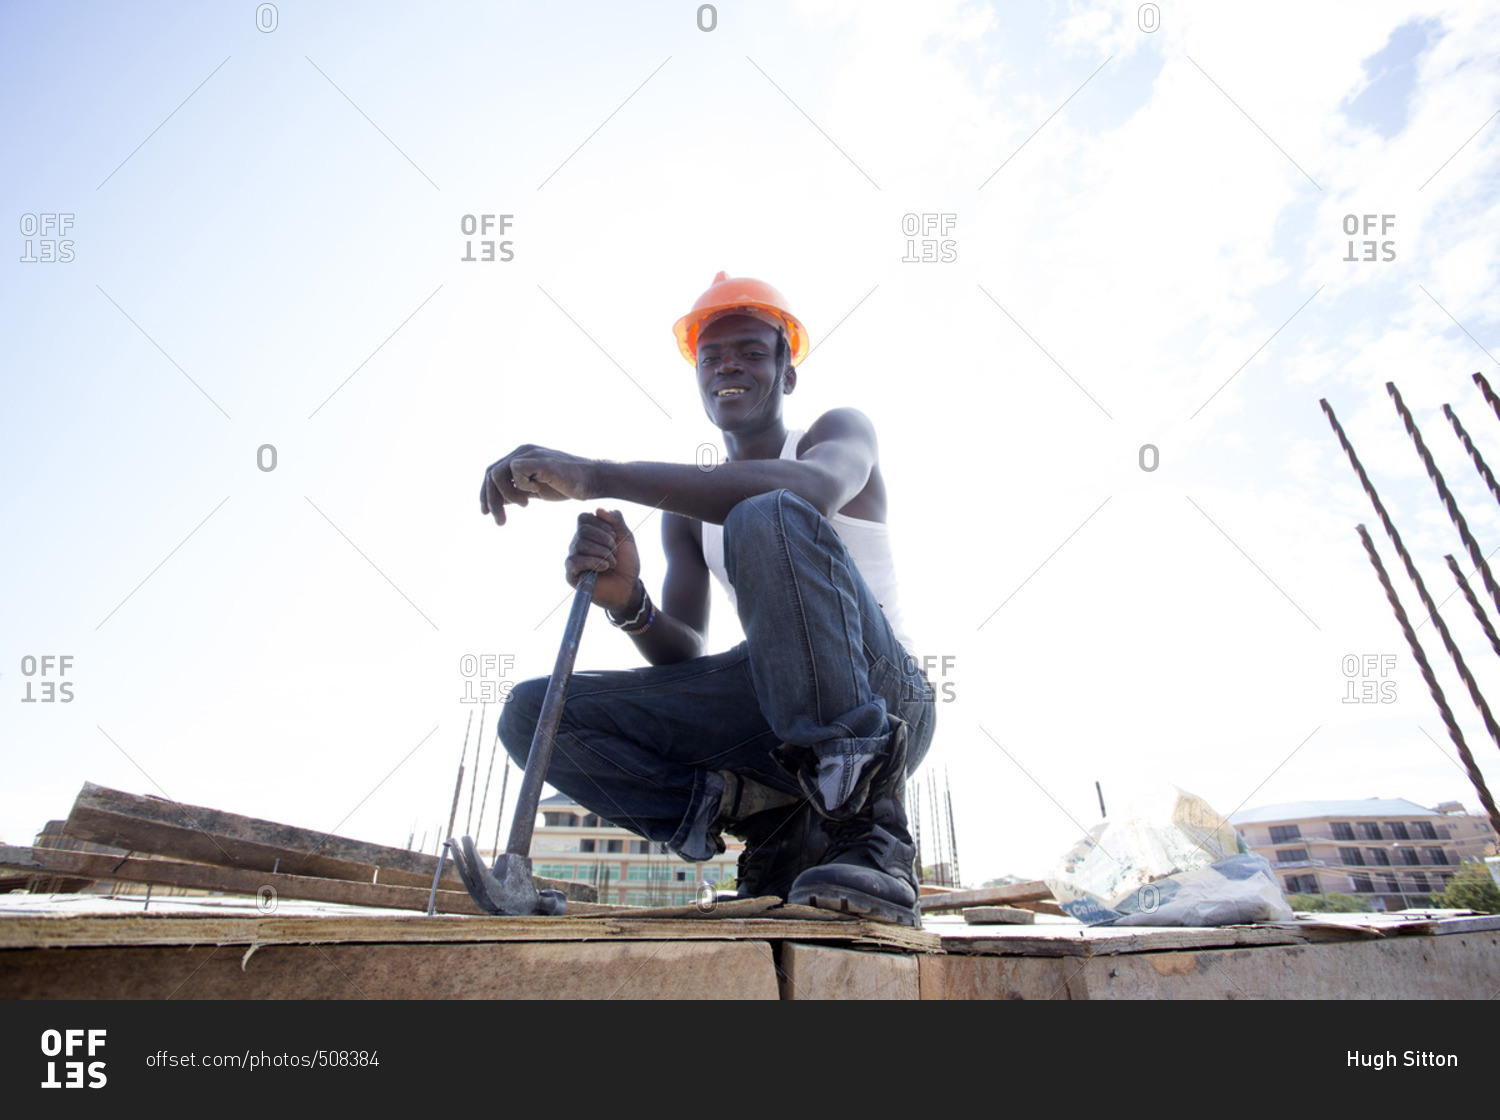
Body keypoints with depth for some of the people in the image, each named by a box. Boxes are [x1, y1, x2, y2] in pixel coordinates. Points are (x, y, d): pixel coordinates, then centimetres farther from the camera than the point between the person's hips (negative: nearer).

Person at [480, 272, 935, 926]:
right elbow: (684, 657, 6)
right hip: (770, 716, 5)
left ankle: (864, 829, -29)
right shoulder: (686, 511, 17)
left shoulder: (841, 430, 4)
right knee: (533, 712, -8)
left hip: (881, 700, -4)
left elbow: (811, 490, -25)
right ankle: (782, 829, -15)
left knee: (768, 517, -31)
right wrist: (629, 605, -19)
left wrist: (599, 475, -30)